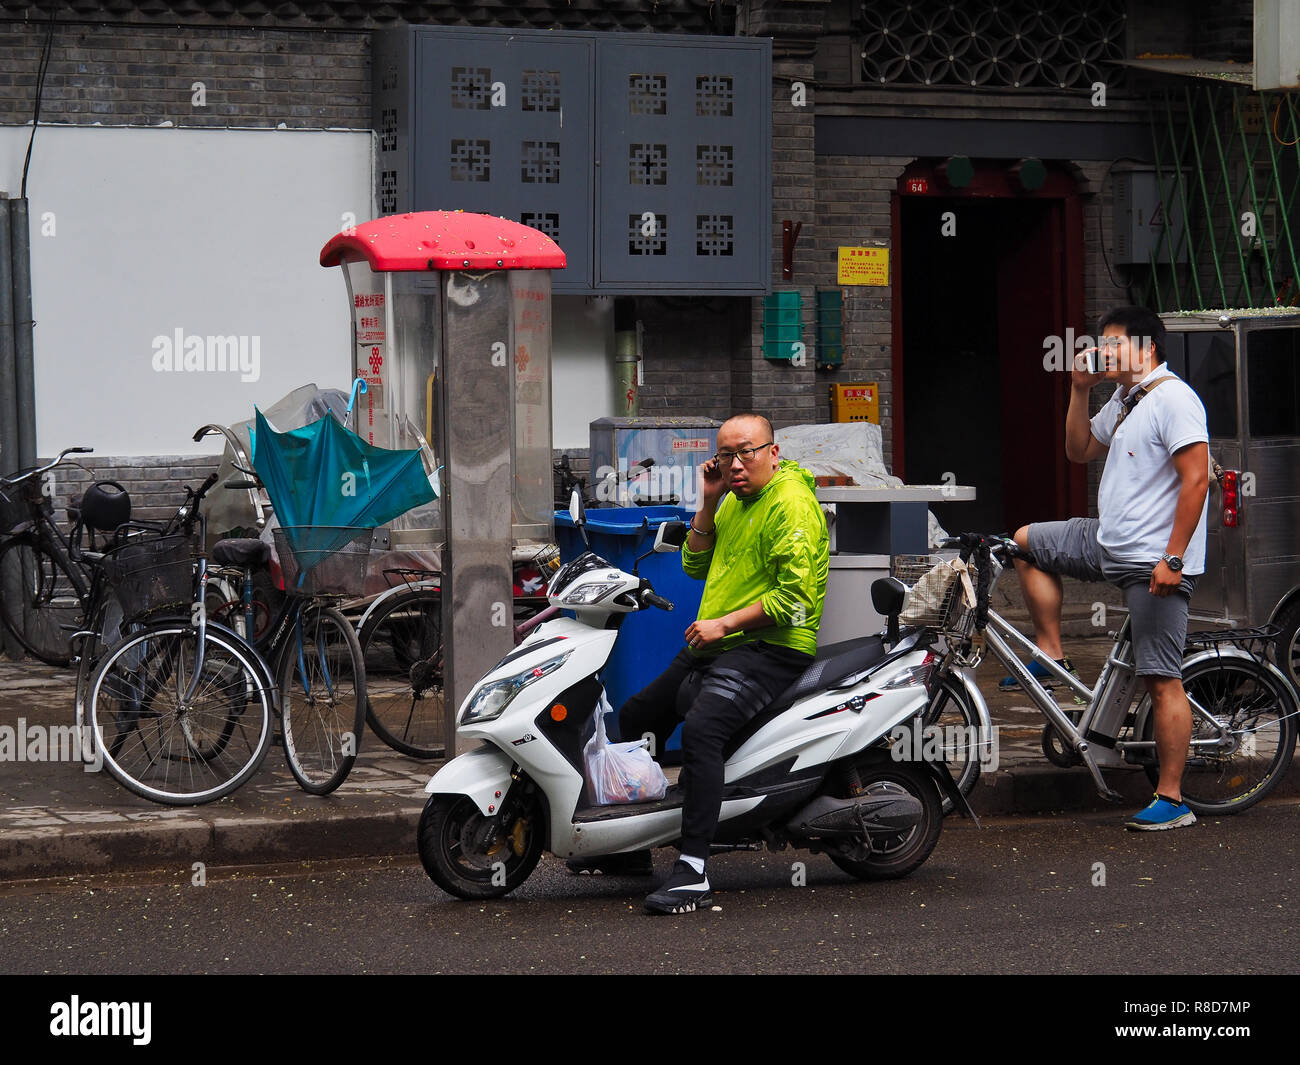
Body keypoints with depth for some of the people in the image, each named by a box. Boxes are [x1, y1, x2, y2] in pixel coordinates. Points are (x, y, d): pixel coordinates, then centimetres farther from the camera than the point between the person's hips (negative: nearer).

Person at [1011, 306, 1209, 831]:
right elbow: (1079, 450, 26)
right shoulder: (1124, 401, 15)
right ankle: (1051, 656, 20)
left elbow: (1196, 478, -21)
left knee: (1163, 680, -8)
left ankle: (1171, 800, -5)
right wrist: (1080, 390, 11)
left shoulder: (1173, 399, -15)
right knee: (1026, 543, 18)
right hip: (1111, 544, 10)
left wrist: (1172, 558, -24)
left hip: (1153, 563, -10)